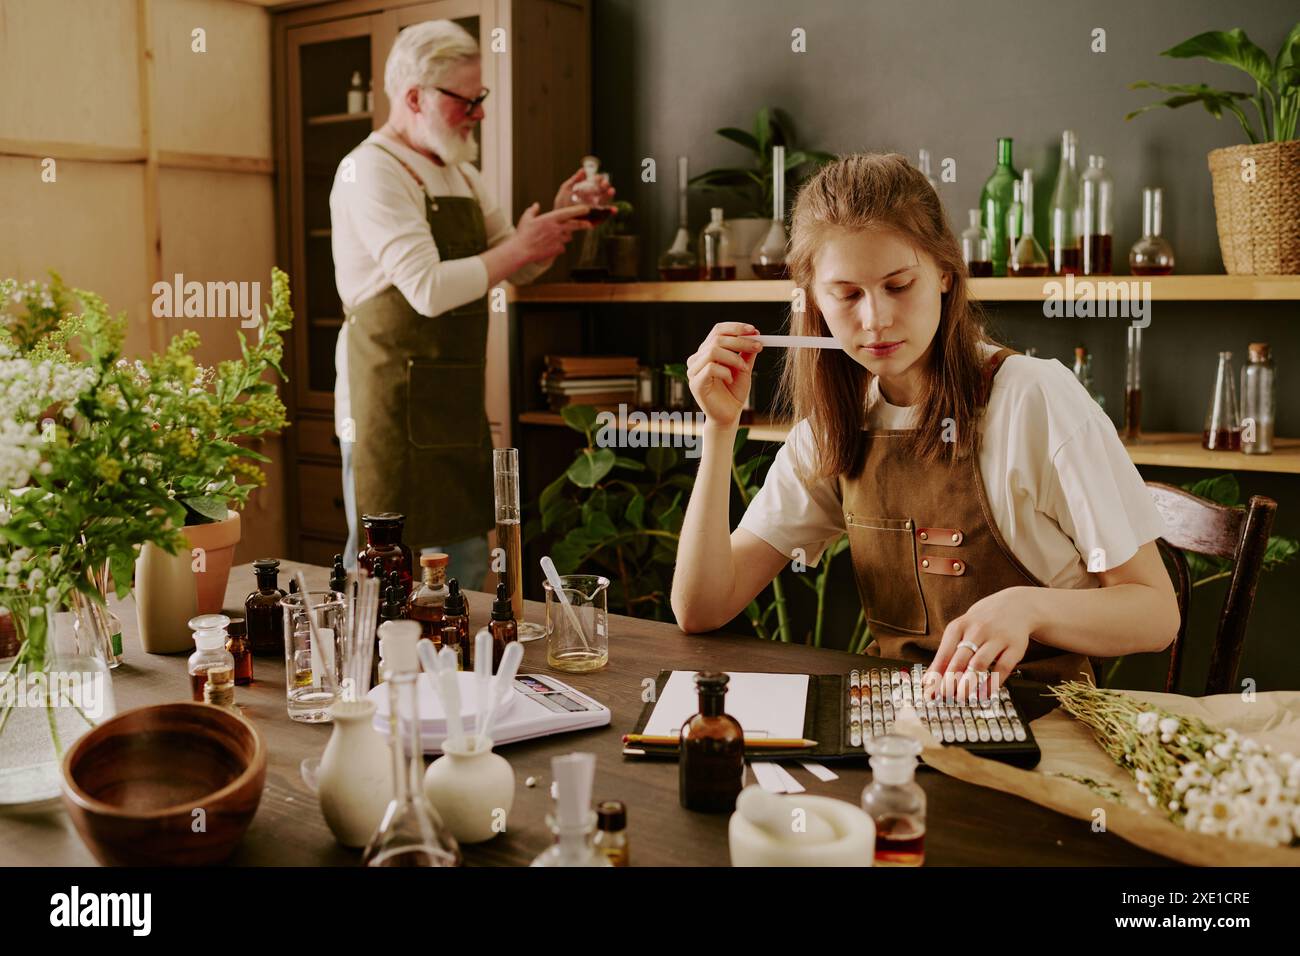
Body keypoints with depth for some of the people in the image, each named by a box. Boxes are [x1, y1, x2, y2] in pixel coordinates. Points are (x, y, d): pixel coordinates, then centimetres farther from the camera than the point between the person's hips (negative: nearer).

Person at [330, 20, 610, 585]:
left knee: (466, 568, 14)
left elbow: (520, 270, 20)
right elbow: (429, 289, -24)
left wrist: (557, 220, 2)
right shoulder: (371, 169, -13)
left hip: (457, 407, 9)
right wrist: (519, 248, -15)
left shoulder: (461, 174, 16)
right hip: (392, 405, -9)